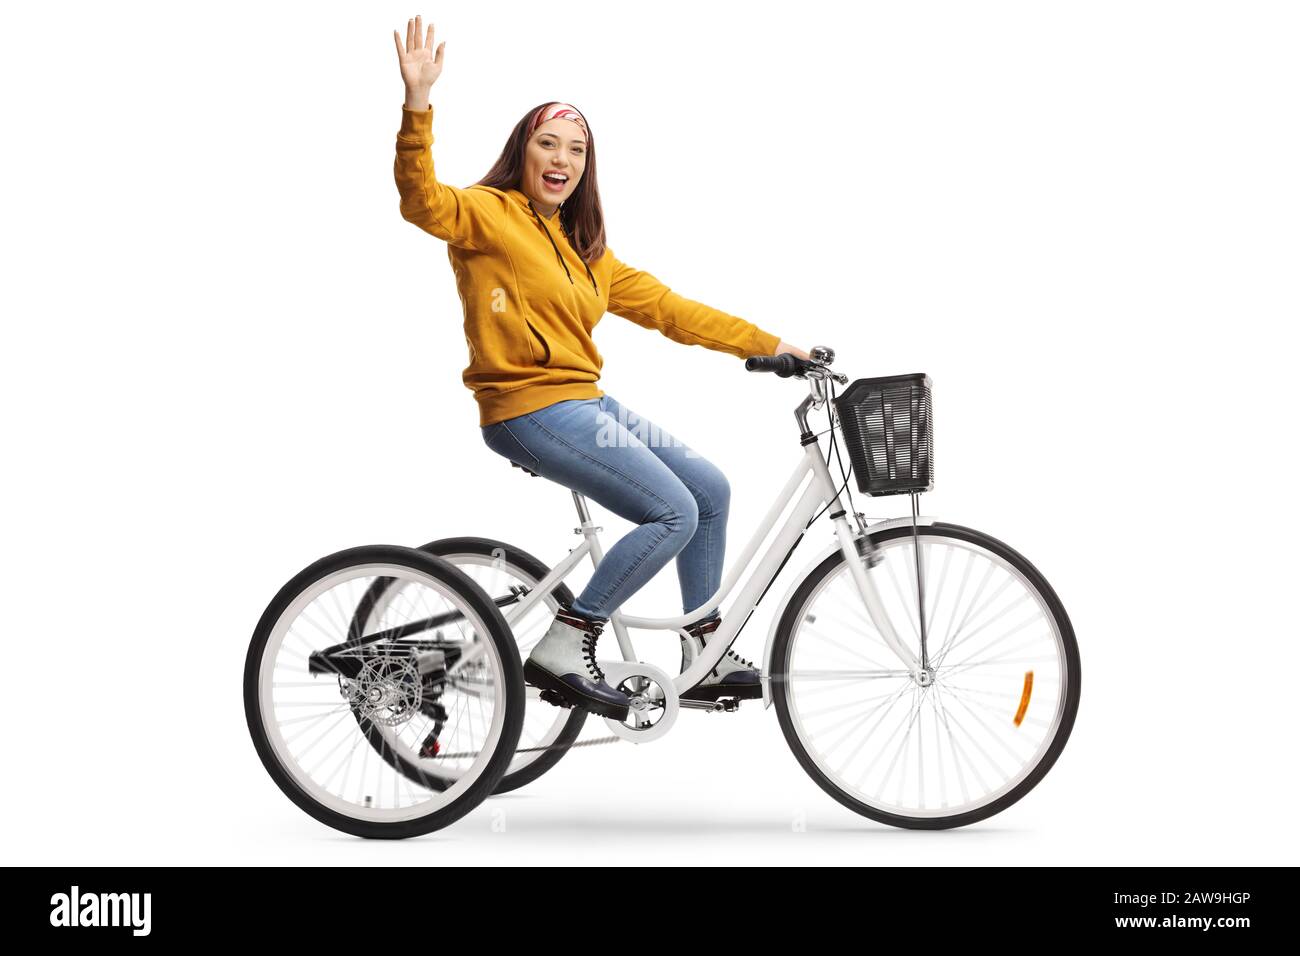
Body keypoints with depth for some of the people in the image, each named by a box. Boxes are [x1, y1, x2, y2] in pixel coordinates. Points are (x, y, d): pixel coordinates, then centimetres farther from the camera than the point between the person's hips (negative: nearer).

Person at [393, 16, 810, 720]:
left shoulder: (586, 249, 18)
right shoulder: (487, 213, -3)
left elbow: (667, 308, 18)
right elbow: (422, 202, -24)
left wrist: (769, 345, 16)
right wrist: (418, 107, -37)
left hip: (584, 402, 9)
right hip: (530, 409, -9)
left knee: (711, 490, 10)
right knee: (674, 513, -16)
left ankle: (707, 659, 19)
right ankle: (563, 648, -9)